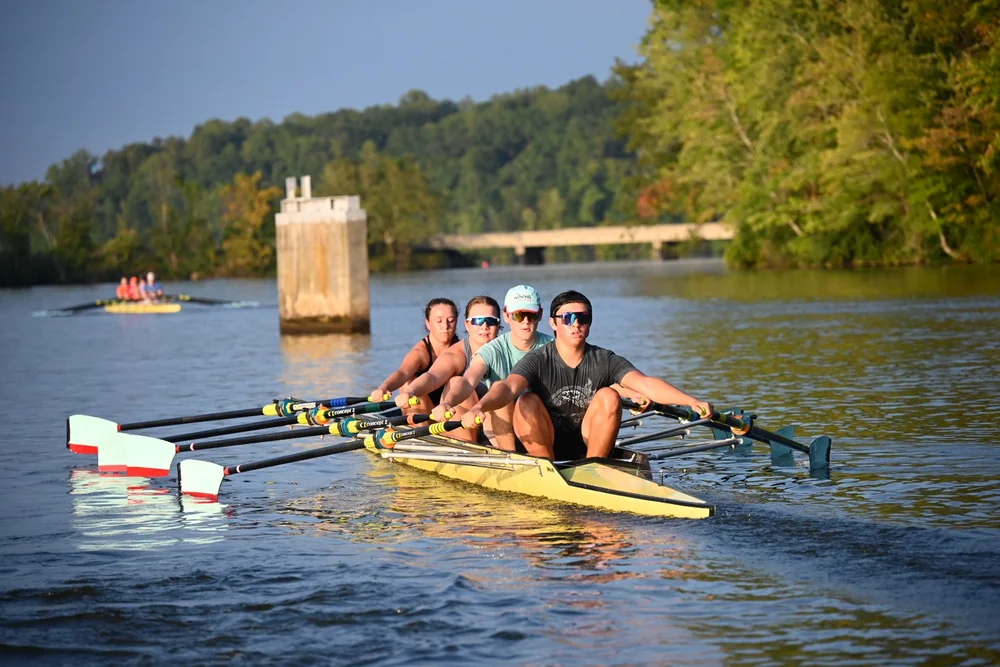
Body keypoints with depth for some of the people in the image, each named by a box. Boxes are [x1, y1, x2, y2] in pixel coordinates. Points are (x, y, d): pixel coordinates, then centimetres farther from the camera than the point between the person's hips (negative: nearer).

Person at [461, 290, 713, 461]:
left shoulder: (605, 361, -3)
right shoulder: (538, 361, -8)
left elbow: (646, 384, -18)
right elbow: (508, 388, -27)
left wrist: (692, 401, -35)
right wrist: (479, 407, -50)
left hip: (588, 446, 1)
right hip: (544, 446, -1)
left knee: (608, 396, -21)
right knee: (526, 402, -26)